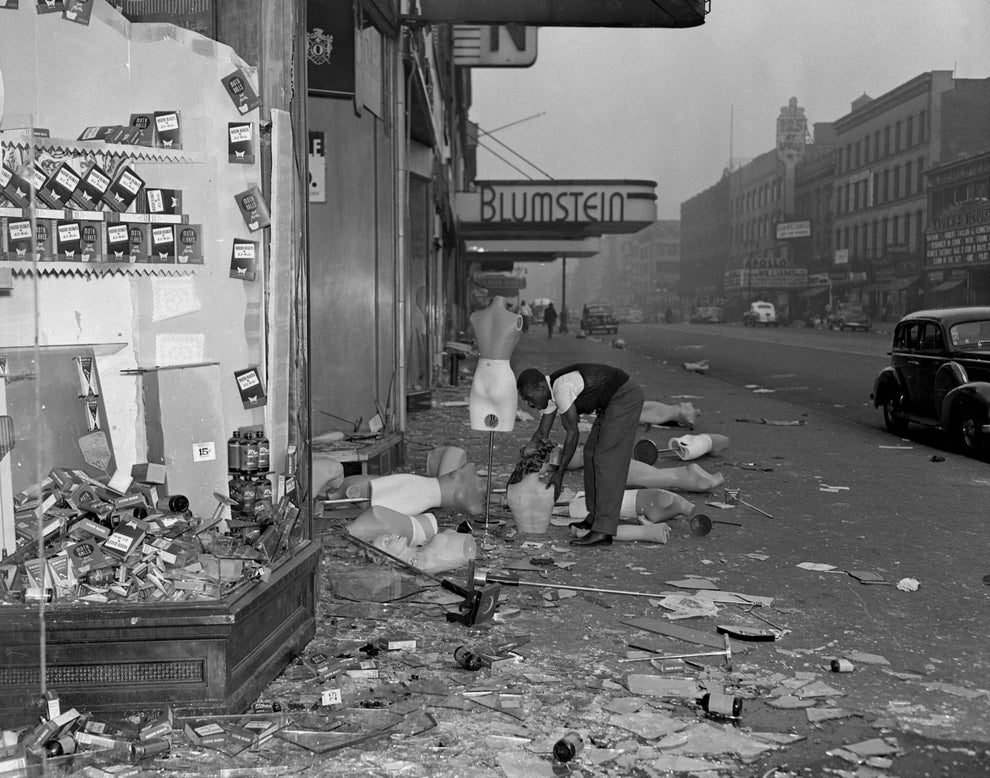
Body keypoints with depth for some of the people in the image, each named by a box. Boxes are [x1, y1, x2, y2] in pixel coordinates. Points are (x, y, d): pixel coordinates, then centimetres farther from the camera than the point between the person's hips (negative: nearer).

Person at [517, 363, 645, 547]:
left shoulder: (561, 388, -24)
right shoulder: (550, 392, 6)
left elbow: (572, 433, -21)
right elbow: (542, 434, 14)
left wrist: (559, 473, -16)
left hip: (625, 396, -11)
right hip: (611, 401, 11)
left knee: (606, 460, -15)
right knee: (591, 453, 15)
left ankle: (603, 531, -19)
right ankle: (596, 518, 22)